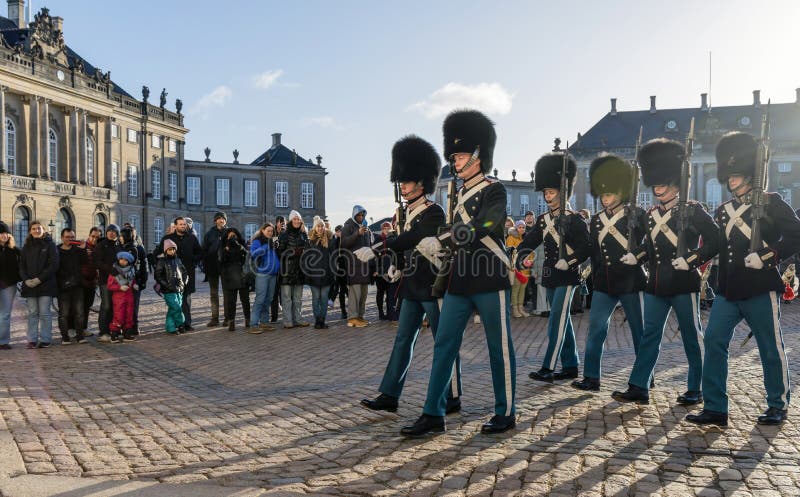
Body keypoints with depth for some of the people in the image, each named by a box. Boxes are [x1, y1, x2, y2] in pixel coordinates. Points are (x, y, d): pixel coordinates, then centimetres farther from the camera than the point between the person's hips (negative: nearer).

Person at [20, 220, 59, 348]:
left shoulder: (49, 245, 1)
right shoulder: (27, 247, 13)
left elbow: (54, 265, -6)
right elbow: (22, 265, 12)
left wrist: (39, 279, -13)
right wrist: (26, 279, -7)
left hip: (46, 284, -3)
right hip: (29, 285, 4)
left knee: (44, 313, -2)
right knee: (32, 313, 5)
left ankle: (45, 340, 2)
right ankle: (32, 340, 8)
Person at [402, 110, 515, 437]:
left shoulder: (494, 190, -6)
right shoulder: (461, 195, 17)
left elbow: (479, 229, -22)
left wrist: (441, 242, -31)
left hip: (491, 281, -7)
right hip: (460, 281, 7)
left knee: (500, 347, 3)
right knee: (444, 345, 3)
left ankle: (506, 413, 16)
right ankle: (434, 415, 8)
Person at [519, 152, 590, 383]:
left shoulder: (574, 219, -8)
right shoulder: (544, 219, 11)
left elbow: (586, 246, -12)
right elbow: (531, 240, 3)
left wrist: (569, 261, -22)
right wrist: (522, 255, -17)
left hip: (567, 277, -7)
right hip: (550, 276, 7)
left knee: (557, 321, -10)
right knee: (563, 321, 12)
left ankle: (548, 368, -10)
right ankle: (570, 366, 21)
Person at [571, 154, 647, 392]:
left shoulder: (636, 215, -3)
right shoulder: (597, 220, 10)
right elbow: (591, 251, 12)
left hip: (631, 282, -4)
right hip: (604, 283, 5)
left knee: (639, 330, 6)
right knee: (596, 328, 2)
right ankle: (591, 378, 8)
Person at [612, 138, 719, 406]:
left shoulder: (693, 210, -5)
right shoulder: (652, 214, 11)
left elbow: (715, 240, -8)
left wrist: (691, 260, -18)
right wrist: (635, 256, 4)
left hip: (684, 284, -5)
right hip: (656, 285, 6)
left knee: (691, 336, 6)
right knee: (650, 335, 5)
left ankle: (695, 390, 18)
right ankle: (639, 388, 8)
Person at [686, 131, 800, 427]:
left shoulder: (771, 203, -1)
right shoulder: (723, 211, 15)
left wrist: (766, 255, -19)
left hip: (761, 290, -5)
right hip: (728, 291, 5)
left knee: (771, 348, 6)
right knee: (714, 341, -5)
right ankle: (715, 409, -1)